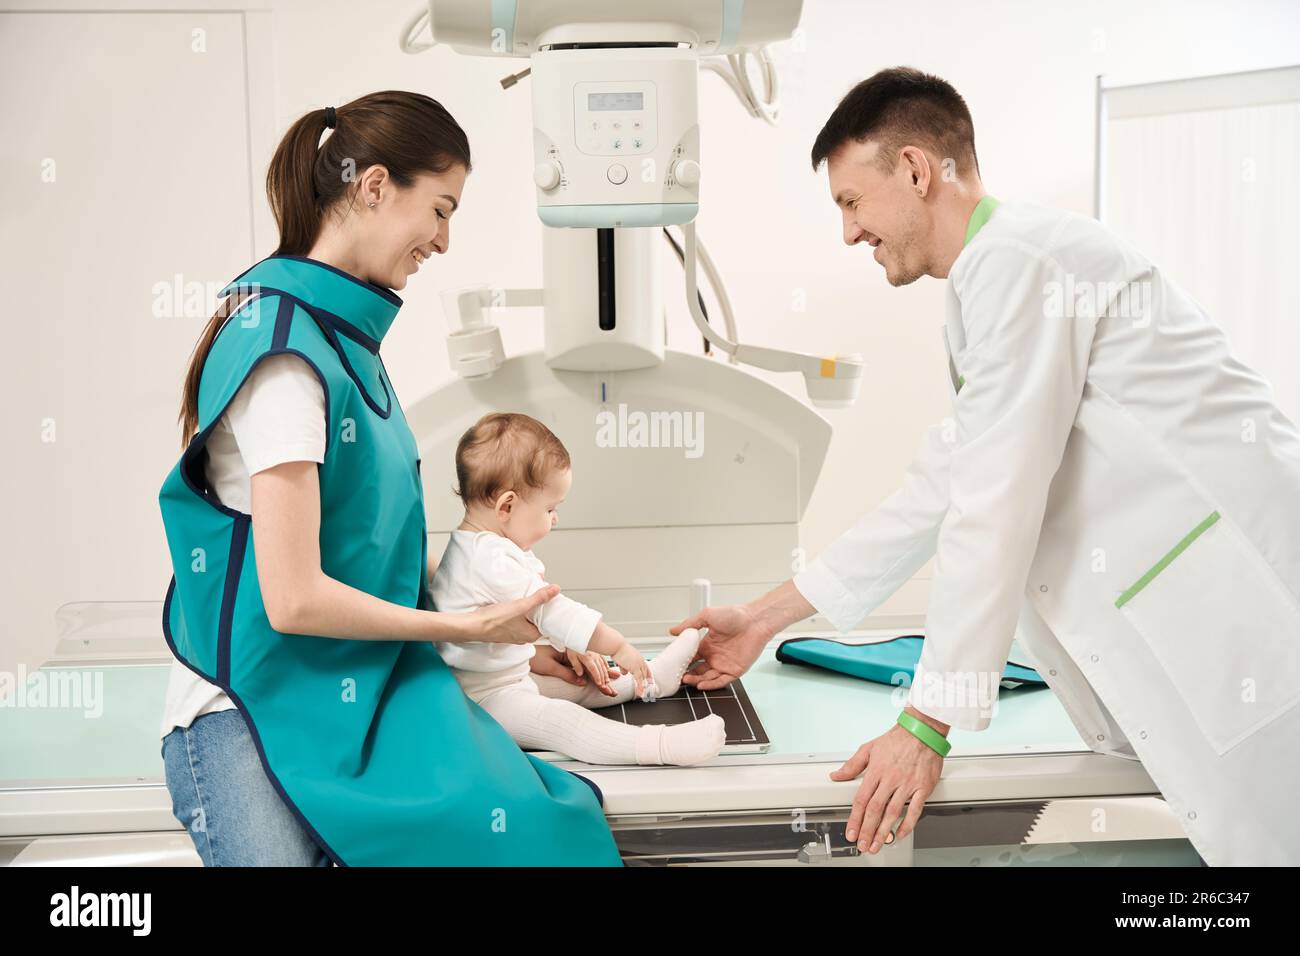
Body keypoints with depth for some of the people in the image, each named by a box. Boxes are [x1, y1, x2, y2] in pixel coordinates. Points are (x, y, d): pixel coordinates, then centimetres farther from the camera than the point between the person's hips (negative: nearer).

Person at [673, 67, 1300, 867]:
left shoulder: (1014, 261, -14)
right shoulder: (993, 279, 17)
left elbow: (996, 504, -18)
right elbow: (942, 492, 19)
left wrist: (926, 724, -13)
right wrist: (766, 618, 20)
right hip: (1200, 630, 9)